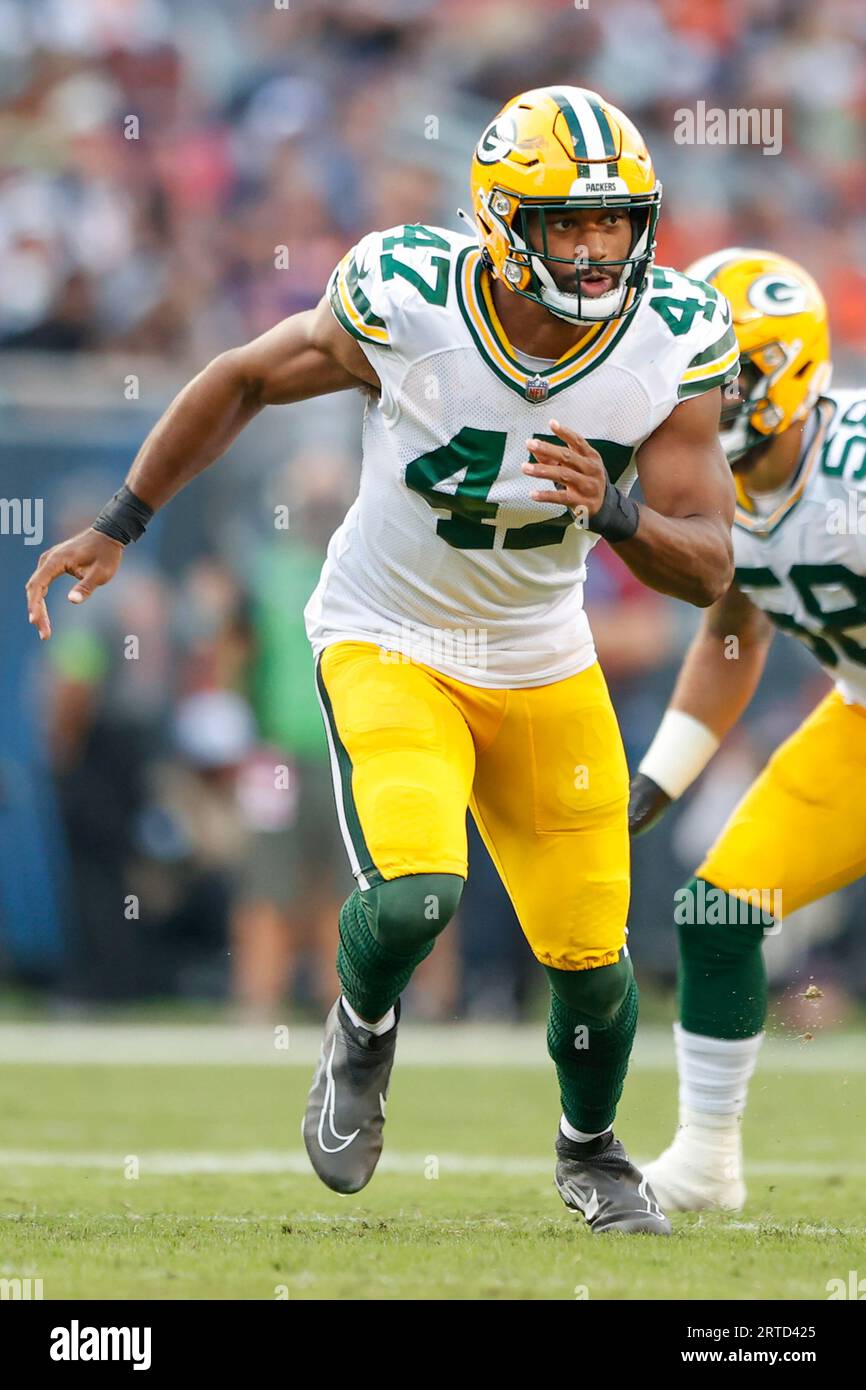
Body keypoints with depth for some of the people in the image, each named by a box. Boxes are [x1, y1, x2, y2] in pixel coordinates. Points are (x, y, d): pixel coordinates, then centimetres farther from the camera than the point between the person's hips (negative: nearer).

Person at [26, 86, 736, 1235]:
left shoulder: (673, 345, -17)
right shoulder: (407, 303, -23)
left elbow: (708, 570, -14)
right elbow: (246, 380, -5)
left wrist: (613, 510, -36)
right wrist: (118, 528, 0)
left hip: (544, 665, 3)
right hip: (388, 649, -3)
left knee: (591, 954, 5)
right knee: (413, 895, -26)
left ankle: (591, 1151, 38)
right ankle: (365, 1027, 11)